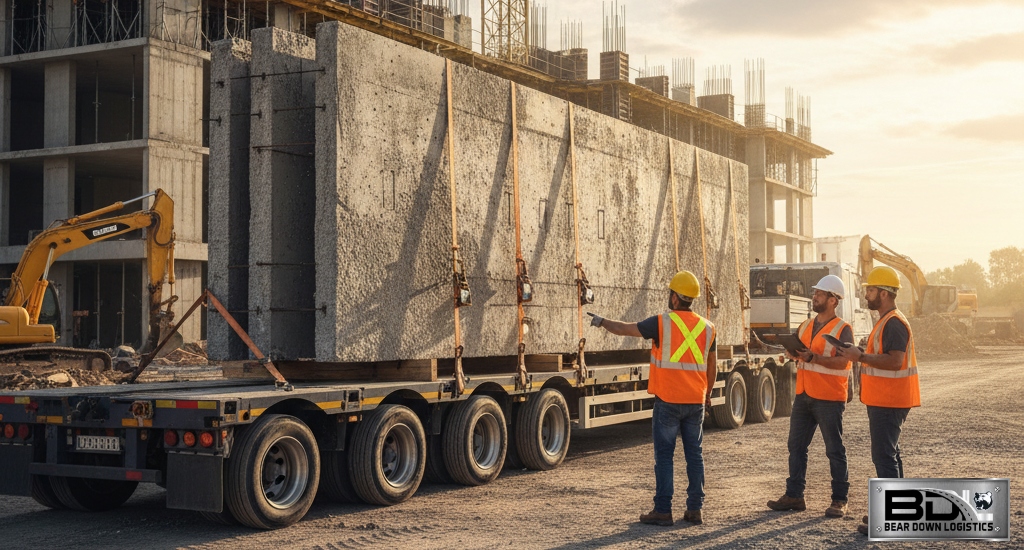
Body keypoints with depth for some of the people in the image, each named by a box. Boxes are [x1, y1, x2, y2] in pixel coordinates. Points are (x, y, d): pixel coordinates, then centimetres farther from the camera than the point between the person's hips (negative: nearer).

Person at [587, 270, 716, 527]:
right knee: (695, 455, 10)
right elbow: (712, 366, 14)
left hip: (667, 401, -4)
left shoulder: (662, 322, -9)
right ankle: (695, 510, 12)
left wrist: (602, 322, 20)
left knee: (664, 456, 1)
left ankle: (663, 510, 2)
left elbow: (624, 329, 2)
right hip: (695, 401, 4)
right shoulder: (706, 327, 5)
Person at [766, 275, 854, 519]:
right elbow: (794, 351, 15)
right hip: (804, 396, 7)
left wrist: (812, 357, -30)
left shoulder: (843, 329, -8)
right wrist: (793, 350, -8)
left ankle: (840, 501, 8)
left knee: (835, 451, 1)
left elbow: (842, 362, -20)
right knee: (796, 446, 8)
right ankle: (794, 496, 15)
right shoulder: (806, 326, 14)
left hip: (829, 399, -7)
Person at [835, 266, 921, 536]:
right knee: (889, 454, 16)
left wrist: (861, 356, -24)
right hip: (884, 401, 11)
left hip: (888, 403, -11)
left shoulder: (894, 323, -18)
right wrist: (861, 355, 14)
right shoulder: (886, 321, 17)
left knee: (884, 456, -10)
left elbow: (894, 361, -27)